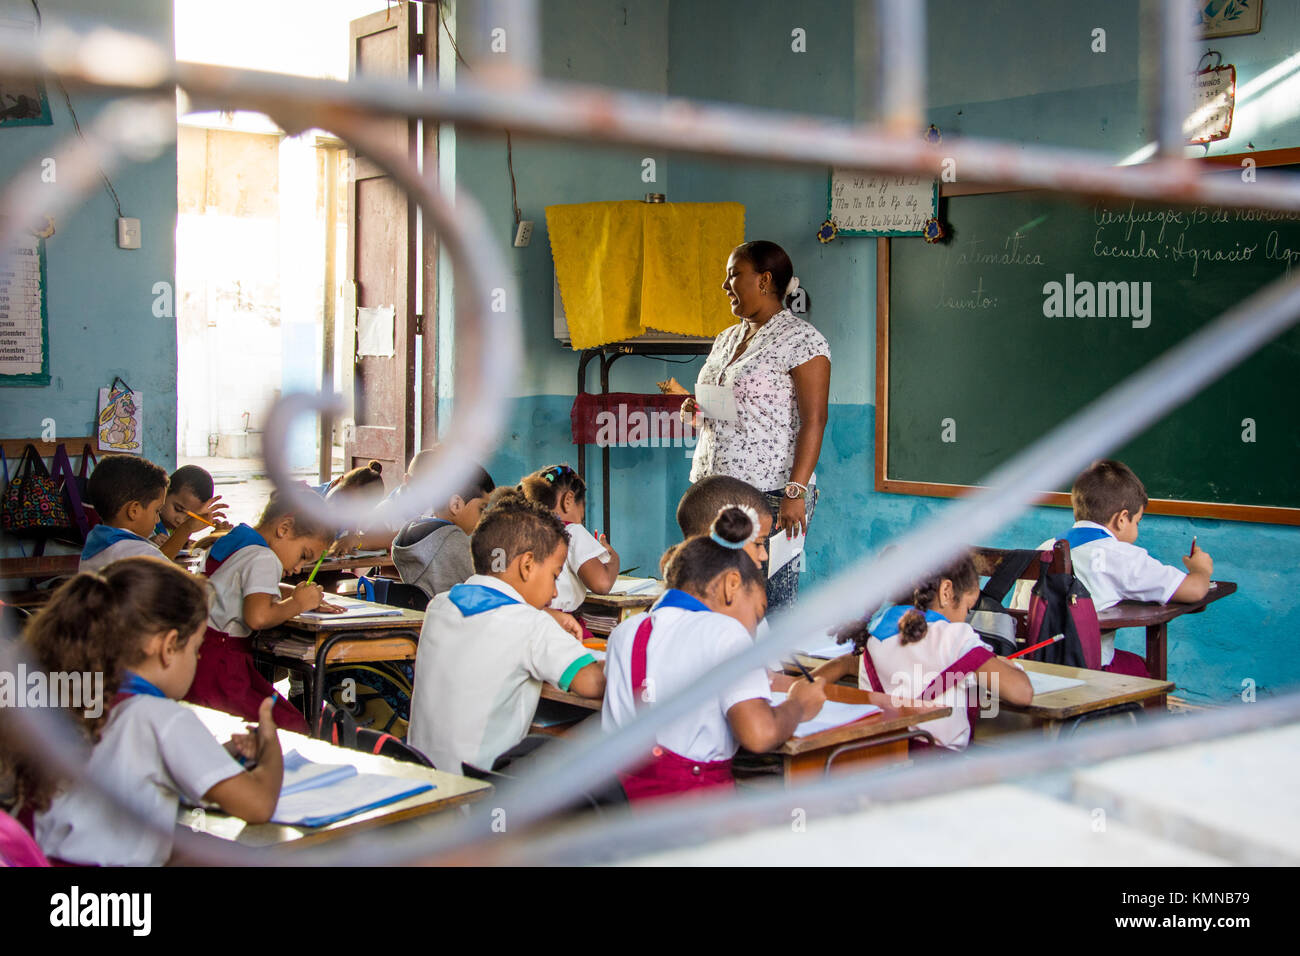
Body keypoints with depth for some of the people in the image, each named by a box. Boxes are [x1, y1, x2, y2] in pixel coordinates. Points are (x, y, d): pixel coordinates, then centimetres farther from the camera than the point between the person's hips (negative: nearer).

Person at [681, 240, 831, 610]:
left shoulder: (801, 338, -6)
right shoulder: (727, 338, 19)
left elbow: (813, 421, -12)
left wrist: (796, 492, -21)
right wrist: (696, 411, 6)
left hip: (771, 494, -7)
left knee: (770, 605, -7)